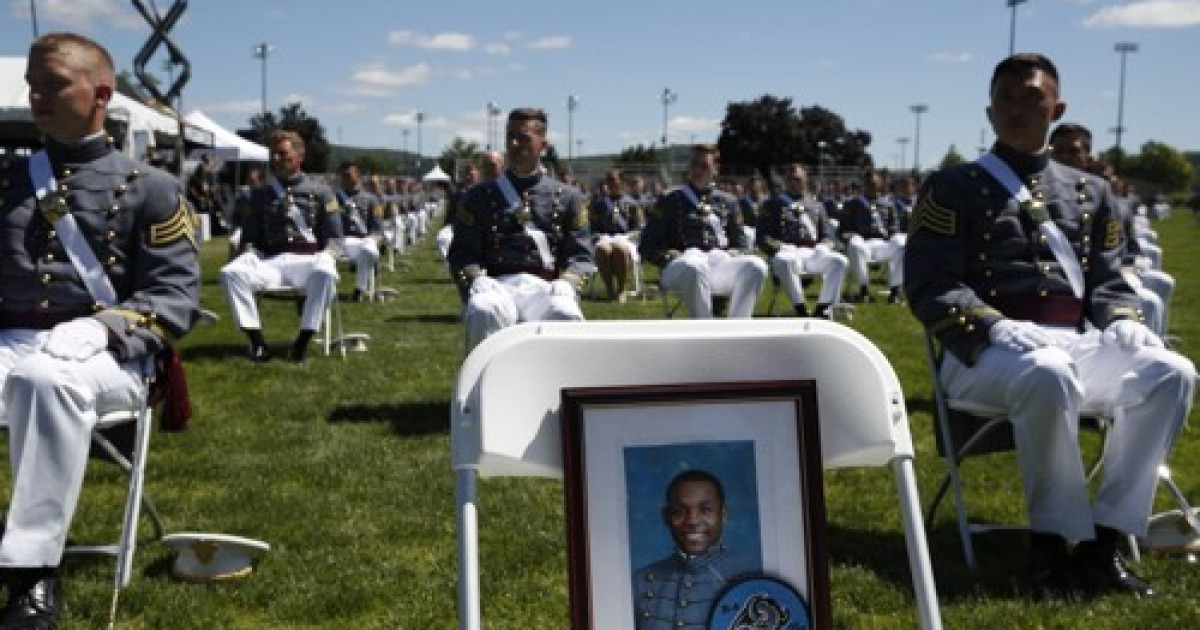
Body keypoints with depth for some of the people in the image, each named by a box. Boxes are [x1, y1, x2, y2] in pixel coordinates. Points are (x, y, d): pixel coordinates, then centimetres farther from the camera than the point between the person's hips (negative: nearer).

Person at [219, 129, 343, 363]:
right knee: (230, 272, -27)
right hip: (268, 261, 3)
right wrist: (244, 255, -2)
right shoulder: (260, 194, 19)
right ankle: (256, 340, -23)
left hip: (308, 260, -2)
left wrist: (330, 260, -6)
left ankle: (303, 341, -28)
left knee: (325, 274, -39)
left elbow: (333, 238, 10)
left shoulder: (320, 191, 12)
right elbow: (248, 238, 17)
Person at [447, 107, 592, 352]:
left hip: (547, 287, 0)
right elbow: (462, 253, 11)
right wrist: (476, 279, -11)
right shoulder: (480, 196, 18)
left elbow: (580, 254, 12)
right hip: (498, 285, 0)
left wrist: (566, 283, -10)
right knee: (484, 312, -37)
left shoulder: (567, 197, 19)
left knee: (567, 316, -36)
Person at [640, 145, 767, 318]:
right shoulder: (670, 201, 14)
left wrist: (735, 252, 3)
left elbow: (740, 240, 27)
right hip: (684, 262, -3)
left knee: (756, 266, -30)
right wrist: (669, 254, -9)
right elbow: (646, 247, 11)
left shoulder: (727, 201, 24)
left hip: (720, 260, 3)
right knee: (694, 267, -43)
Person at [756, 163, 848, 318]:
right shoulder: (773, 204, 13)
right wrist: (780, 247, -14)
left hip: (813, 252, 4)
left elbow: (827, 234, 22)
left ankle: (822, 309, -28)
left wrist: (822, 246, -2)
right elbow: (762, 238, 5)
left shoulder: (815, 205, 25)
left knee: (839, 261, -27)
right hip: (786, 252, -4)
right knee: (786, 261, -42)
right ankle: (801, 310, -38)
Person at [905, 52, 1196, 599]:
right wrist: (997, 328, -21)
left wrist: (1123, 323, -6)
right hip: (989, 349, -5)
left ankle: (1104, 539, -18)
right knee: (1048, 376, -39)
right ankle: (1052, 539, -21)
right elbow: (929, 287, -5)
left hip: (1078, 343, 5)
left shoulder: (1091, 193, 21)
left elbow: (1108, 281, 18)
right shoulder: (952, 189, 6)